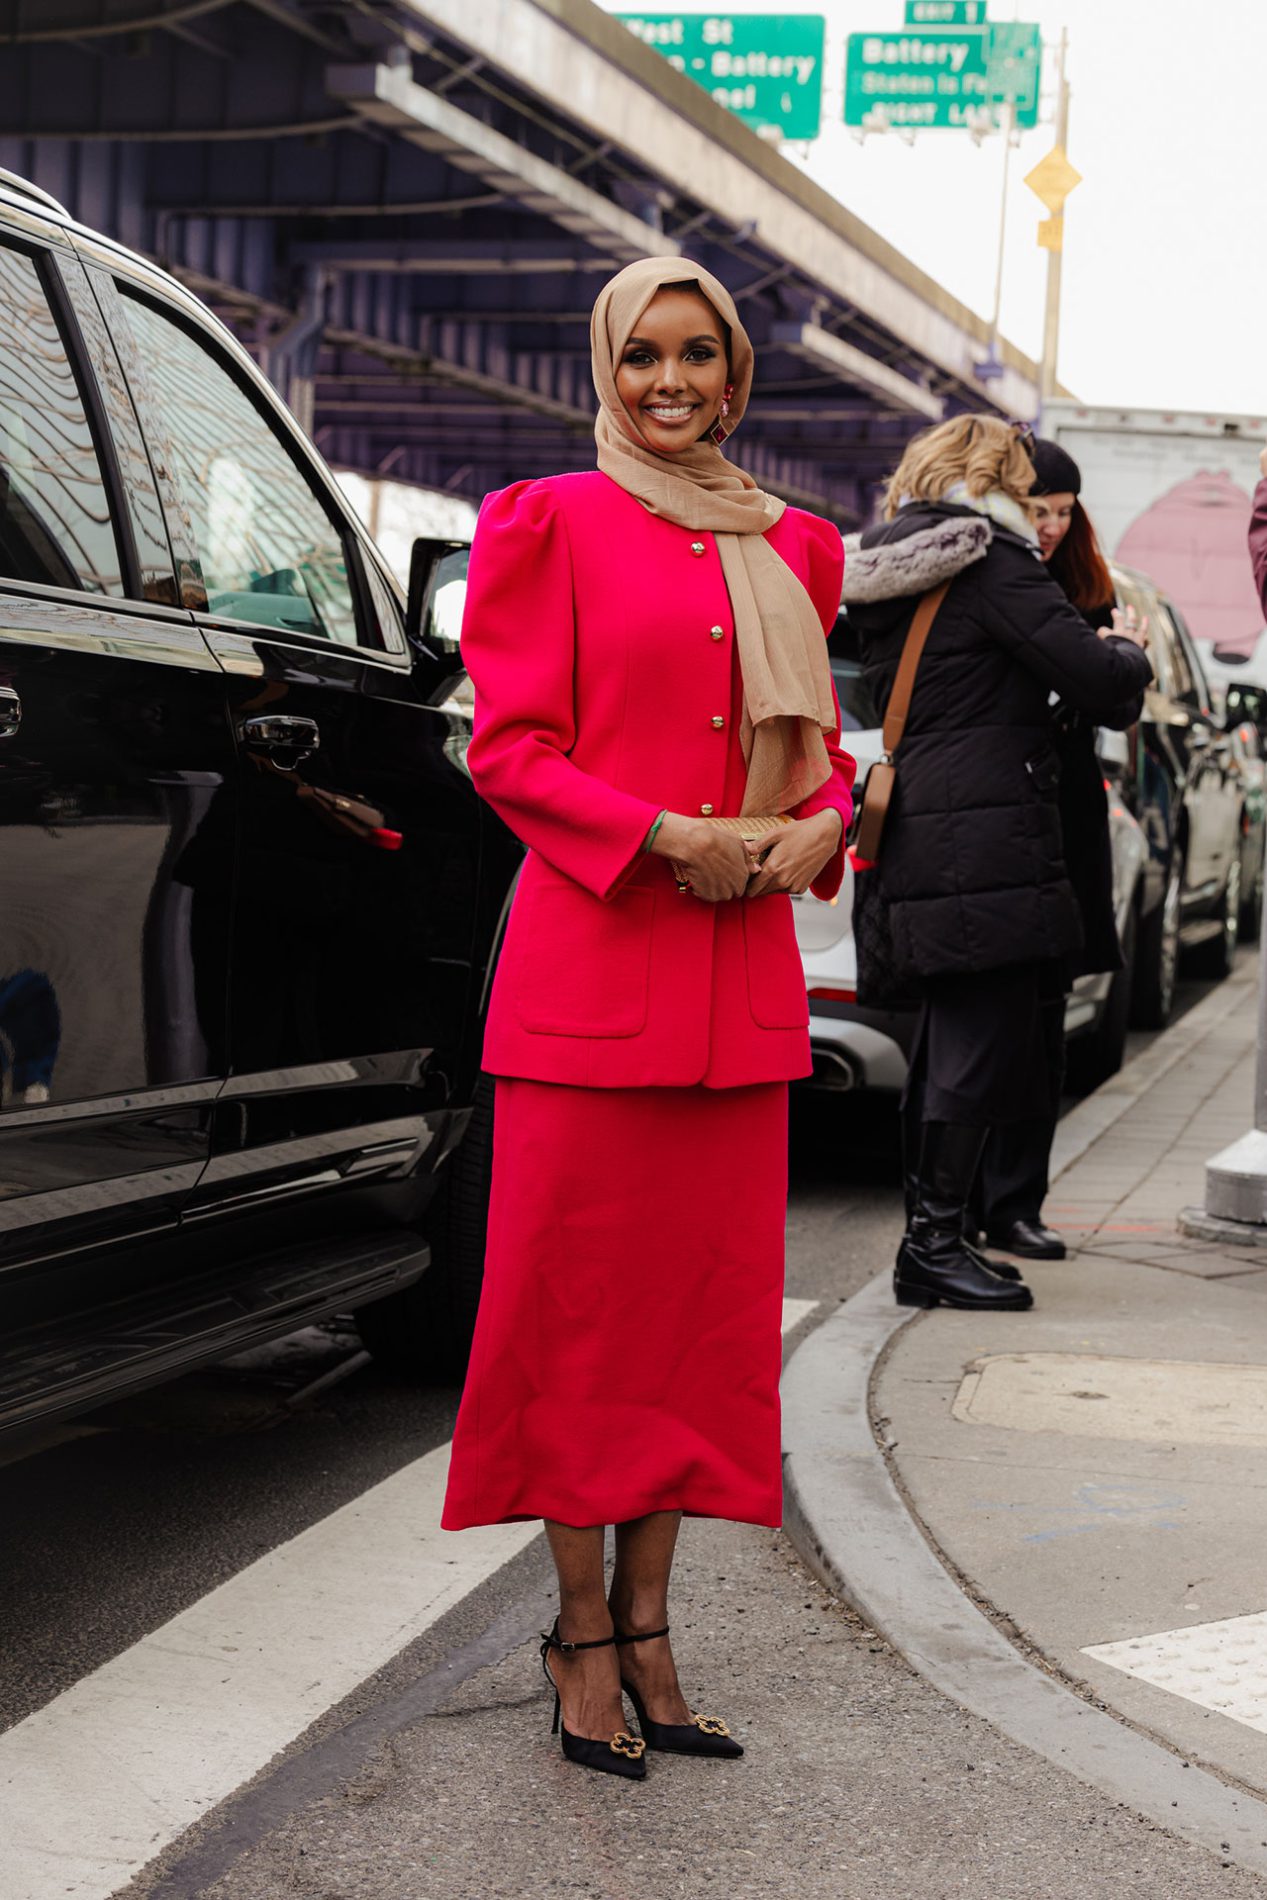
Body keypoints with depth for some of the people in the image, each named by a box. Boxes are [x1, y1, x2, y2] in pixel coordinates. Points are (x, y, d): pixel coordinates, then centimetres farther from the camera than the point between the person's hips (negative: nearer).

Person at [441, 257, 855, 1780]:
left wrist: (817, 824, -2)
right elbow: (511, 746, -4)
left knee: (708, 1297, 7)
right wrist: (661, 835, -16)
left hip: (741, 969, 5)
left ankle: (645, 1625, 18)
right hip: (593, 954, -5)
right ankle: (583, 1635, 12)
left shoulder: (792, 547, 15)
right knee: (585, 1297, 0)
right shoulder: (553, 524, 0)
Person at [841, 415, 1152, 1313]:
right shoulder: (992, 561, -10)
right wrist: (1132, 653, 7)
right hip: (990, 841, -9)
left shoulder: (885, 573, 17)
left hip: (920, 832, 9)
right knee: (980, 1044, -5)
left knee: (951, 1043, 14)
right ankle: (935, 1244, -4)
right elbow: (1094, 679, -14)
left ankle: (932, 1237, 19)